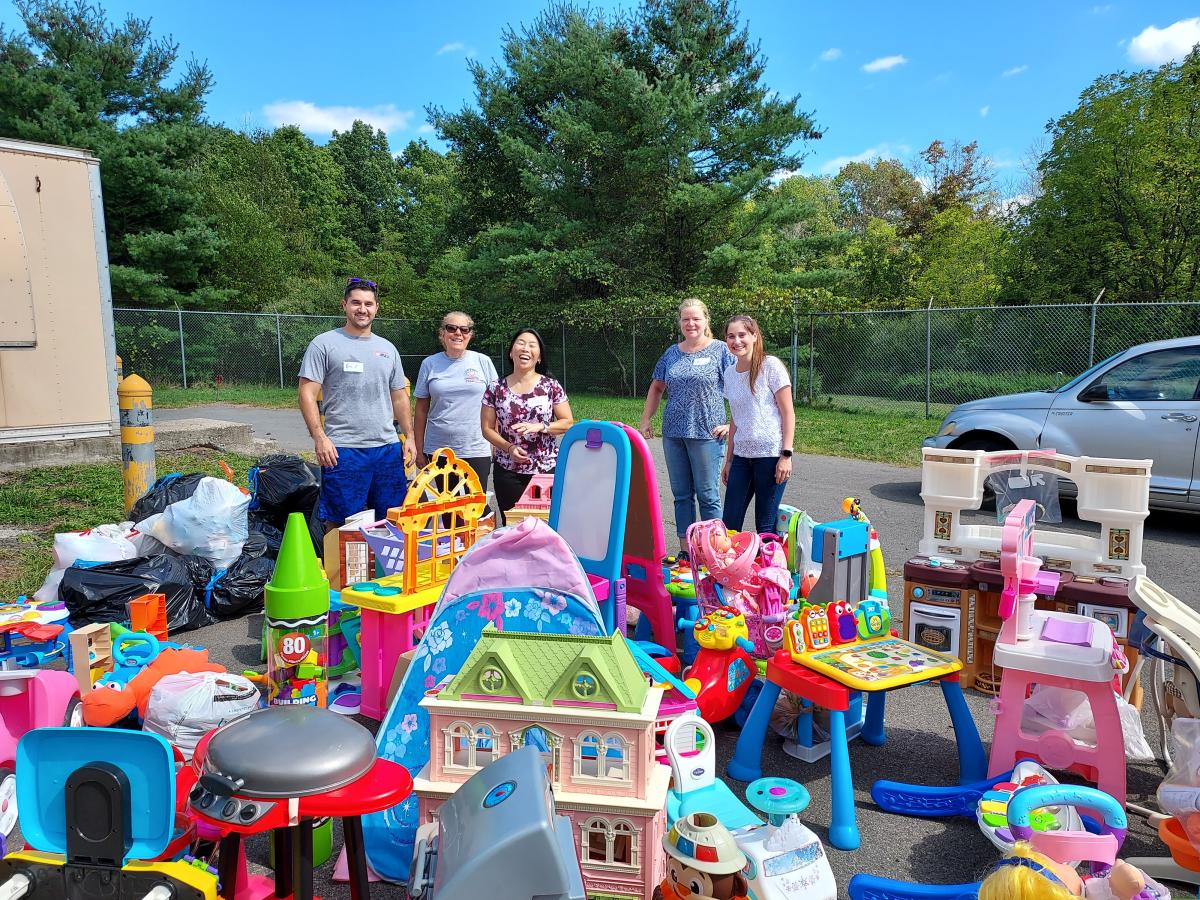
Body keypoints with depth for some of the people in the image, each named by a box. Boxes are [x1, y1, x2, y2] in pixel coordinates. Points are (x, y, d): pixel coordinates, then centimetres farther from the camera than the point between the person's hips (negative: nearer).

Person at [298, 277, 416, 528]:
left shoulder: (387, 348, 15)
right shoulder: (324, 344, -1)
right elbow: (307, 394, -5)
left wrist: (409, 437, 12)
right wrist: (319, 437, -14)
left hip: (388, 447, 5)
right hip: (342, 450, -4)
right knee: (340, 525, 2)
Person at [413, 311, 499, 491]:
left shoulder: (483, 362, 1)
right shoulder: (430, 364, 3)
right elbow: (422, 410, 7)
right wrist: (419, 449, 5)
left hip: (477, 448, -1)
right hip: (439, 448, 1)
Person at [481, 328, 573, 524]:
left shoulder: (551, 386, 2)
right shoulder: (496, 388, 4)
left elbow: (567, 423, 1)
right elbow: (487, 428, 6)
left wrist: (539, 427, -14)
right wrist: (509, 447, -10)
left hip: (547, 469, -1)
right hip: (508, 472, 1)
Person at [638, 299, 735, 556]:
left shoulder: (721, 350, -2)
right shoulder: (672, 353, 12)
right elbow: (657, 388, 21)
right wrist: (645, 420, 14)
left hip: (706, 434, -5)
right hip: (673, 434, 5)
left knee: (707, 495, -1)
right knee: (681, 495, 10)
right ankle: (685, 551, 19)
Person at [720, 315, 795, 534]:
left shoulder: (771, 366, -6)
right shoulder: (729, 373, 11)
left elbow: (788, 413, -7)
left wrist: (786, 455, -13)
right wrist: (728, 460, 17)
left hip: (770, 455, -6)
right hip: (741, 456, 6)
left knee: (765, 527, 0)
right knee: (729, 524, 5)